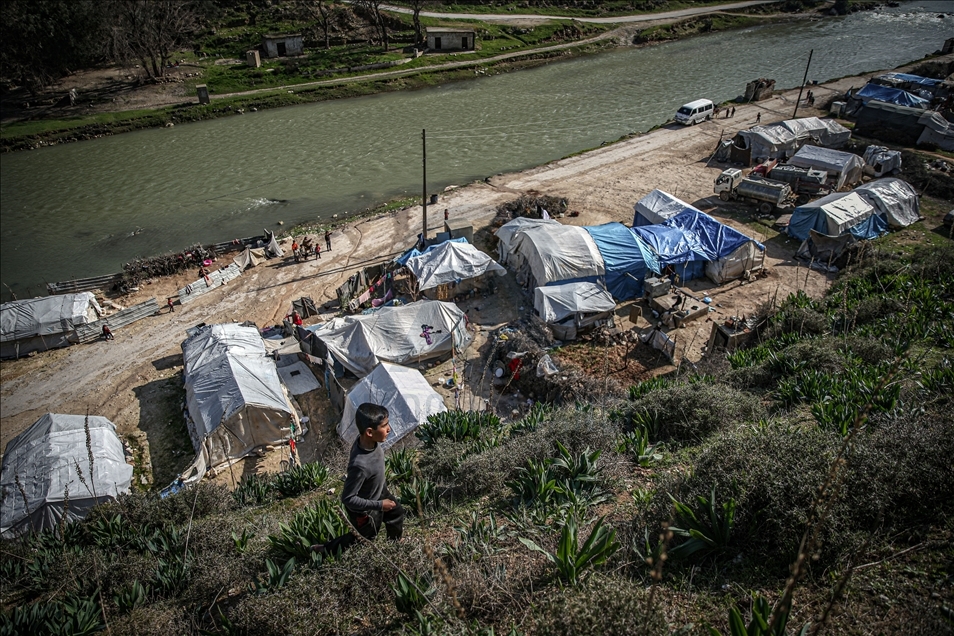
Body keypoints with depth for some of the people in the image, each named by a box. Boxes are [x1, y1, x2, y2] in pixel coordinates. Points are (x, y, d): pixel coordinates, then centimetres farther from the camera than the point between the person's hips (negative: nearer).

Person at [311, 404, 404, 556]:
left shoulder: (368, 440, -22)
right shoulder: (360, 465, -45)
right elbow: (348, 499, -32)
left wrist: (383, 486, 16)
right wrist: (379, 505, -26)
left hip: (379, 492, 7)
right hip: (364, 508, -7)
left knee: (397, 513, 27)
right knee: (366, 536, 21)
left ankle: (396, 542, 58)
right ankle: (325, 550, 40)